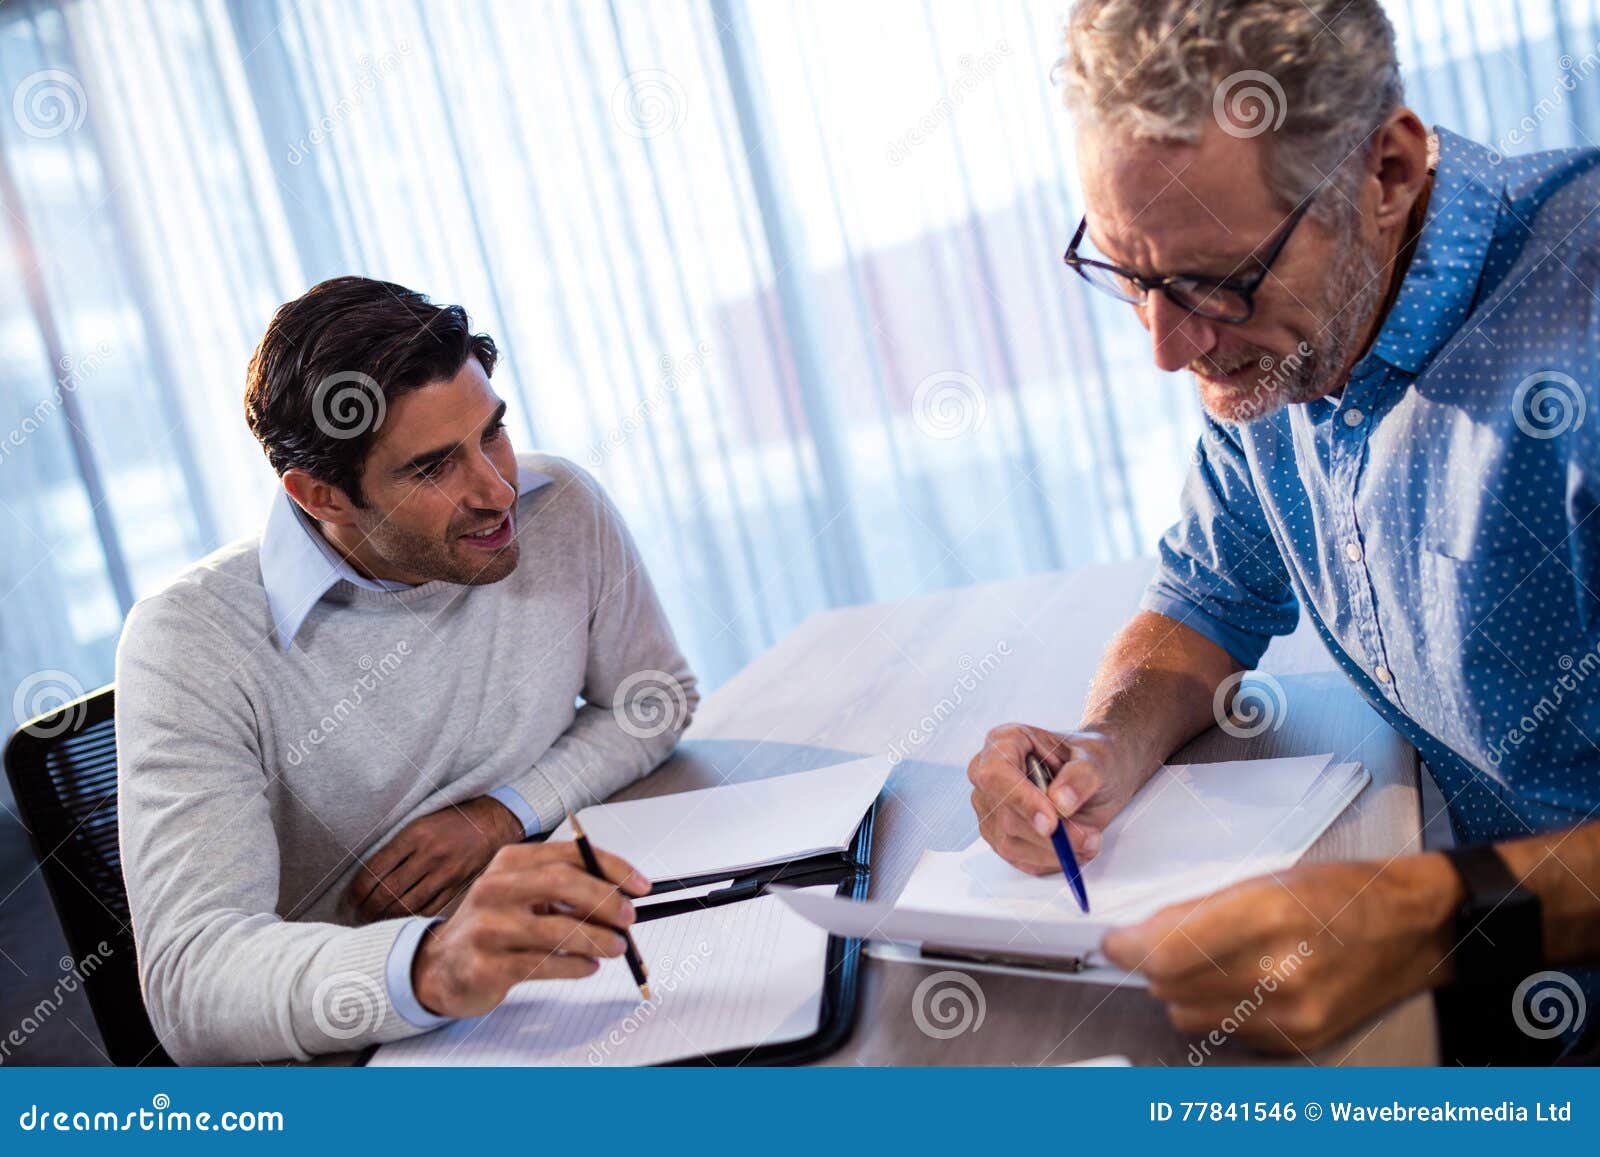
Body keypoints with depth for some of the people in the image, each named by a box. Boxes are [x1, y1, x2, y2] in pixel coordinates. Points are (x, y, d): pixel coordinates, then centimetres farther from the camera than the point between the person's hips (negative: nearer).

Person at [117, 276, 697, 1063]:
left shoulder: (560, 511, -5)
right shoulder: (189, 645, -18)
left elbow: (660, 693, 9)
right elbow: (190, 981, -27)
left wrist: (504, 812, -8)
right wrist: (431, 967, -46)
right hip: (333, 1039, -2)